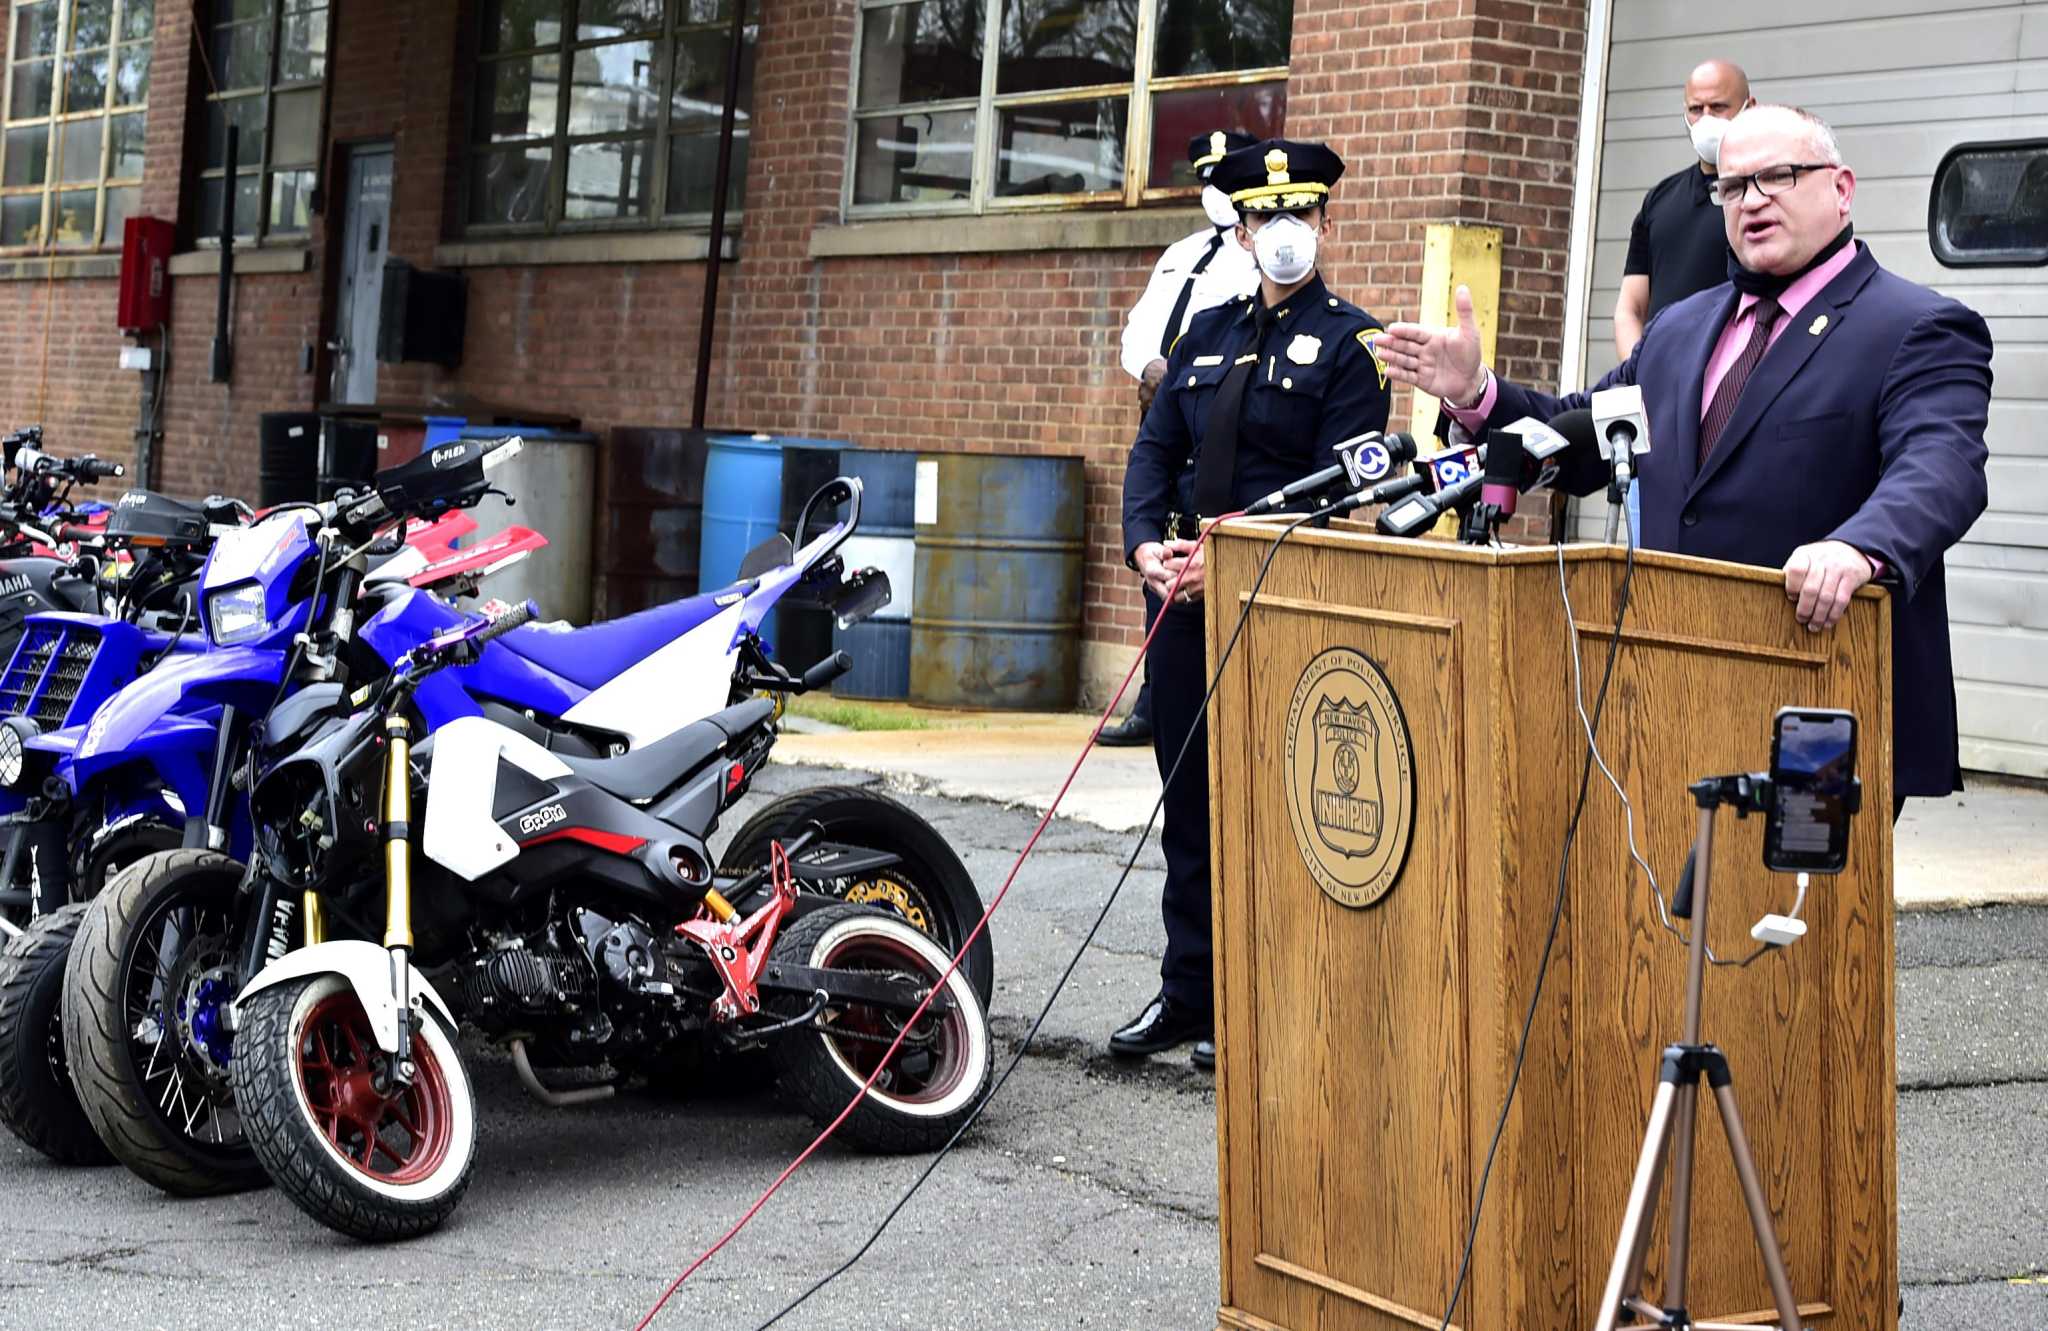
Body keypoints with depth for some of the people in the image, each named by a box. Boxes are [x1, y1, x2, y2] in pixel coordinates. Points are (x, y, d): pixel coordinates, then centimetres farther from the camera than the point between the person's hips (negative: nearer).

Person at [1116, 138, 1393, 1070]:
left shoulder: (1350, 343, -3)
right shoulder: (1208, 333, 15)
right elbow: (1156, 449, 13)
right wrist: (1146, 546, -6)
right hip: (1186, 592, 6)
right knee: (1189, 799, 10)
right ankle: (1187, 992, 19)